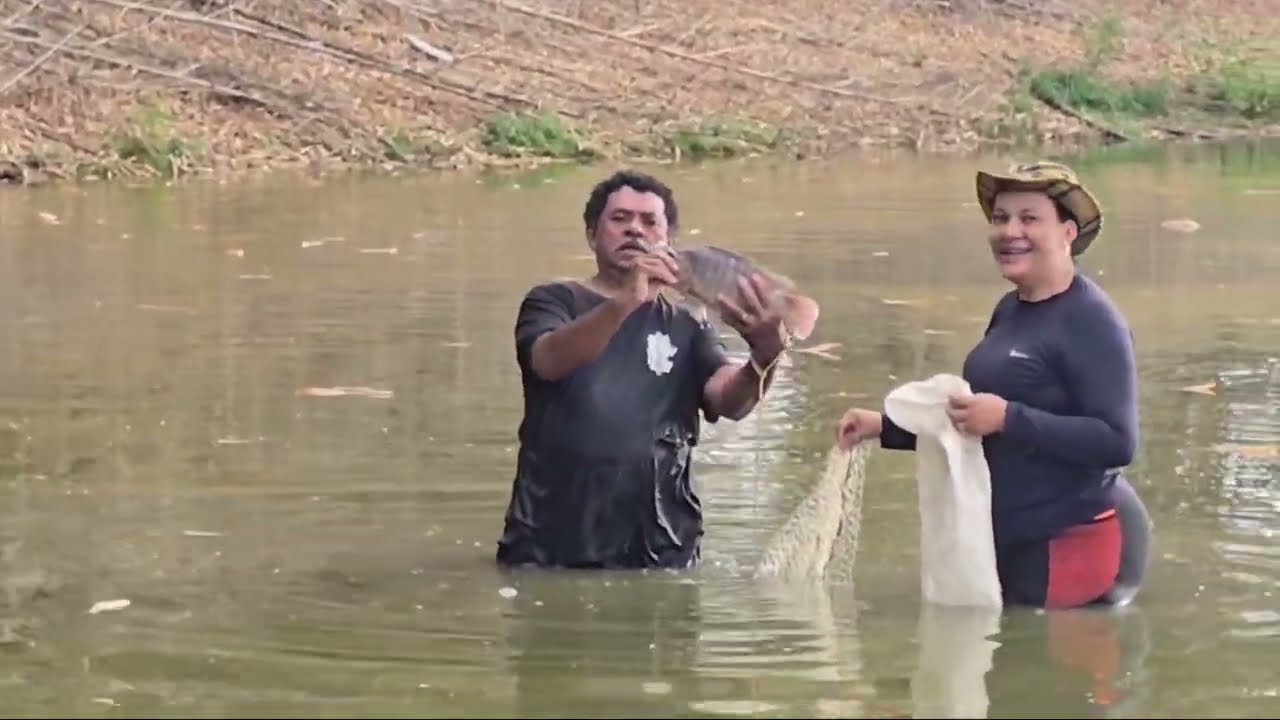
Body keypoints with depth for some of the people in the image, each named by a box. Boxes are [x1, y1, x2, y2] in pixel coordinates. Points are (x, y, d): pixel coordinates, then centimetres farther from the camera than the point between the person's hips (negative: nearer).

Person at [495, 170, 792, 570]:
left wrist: (764, 356, -32)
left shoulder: (685, 327, 11)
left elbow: (728, 399, -9)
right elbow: (549, 361, -19)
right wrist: (625, 302, -36)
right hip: (548, 544, -1)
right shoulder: (554, 302, 5)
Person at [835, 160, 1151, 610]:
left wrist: (1006, 417, -27)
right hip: (1011, 539, 9)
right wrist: (886, 427, 13)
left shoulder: (1092, 322, -13)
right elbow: (974, 423, 24)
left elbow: (1117, 442, -22)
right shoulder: (1010, 311, 13)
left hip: (1072, 542, -9)